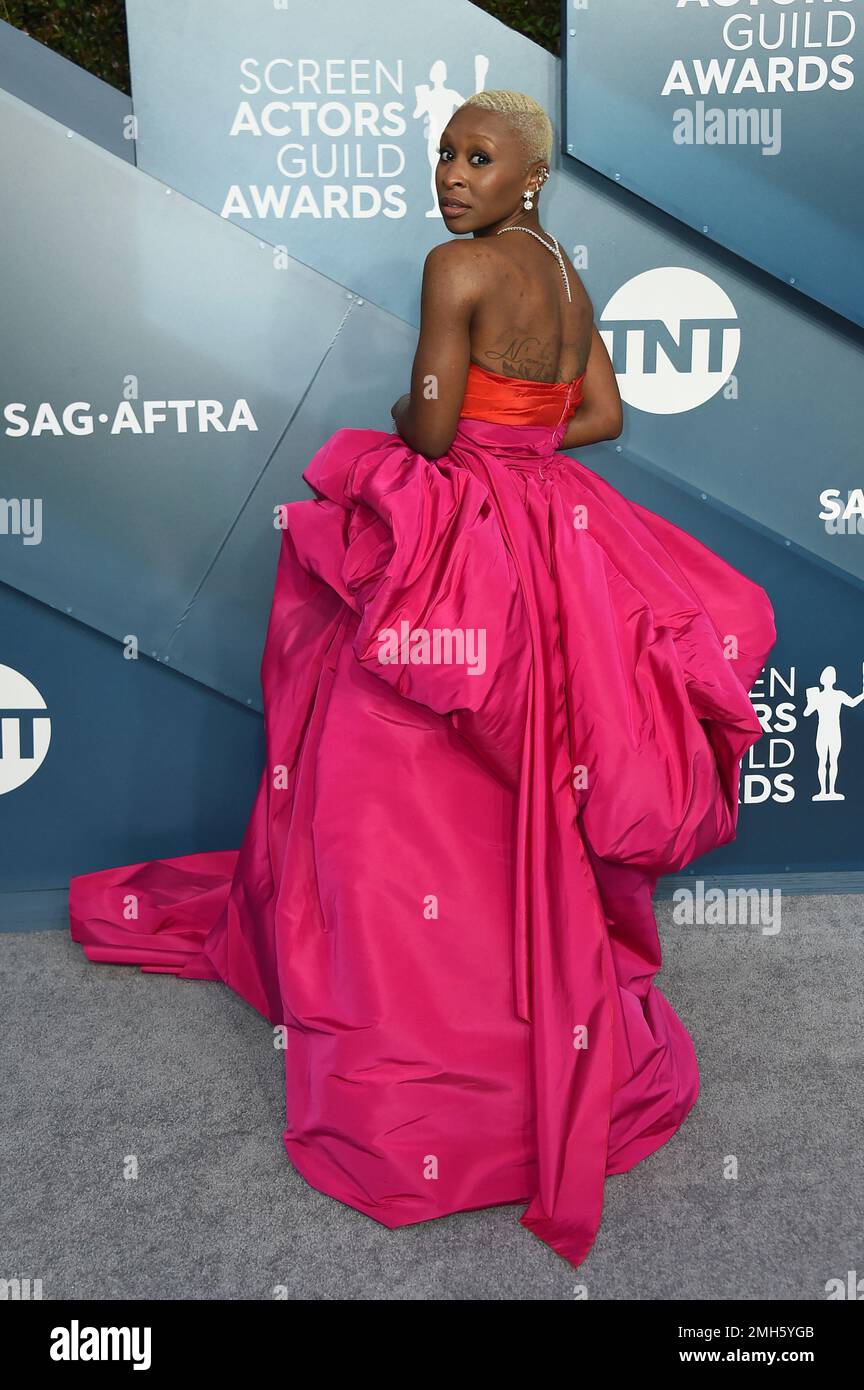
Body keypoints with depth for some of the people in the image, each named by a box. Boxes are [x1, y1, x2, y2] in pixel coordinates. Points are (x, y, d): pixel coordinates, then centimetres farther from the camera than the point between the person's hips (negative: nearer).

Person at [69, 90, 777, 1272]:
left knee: (409, 788, 2)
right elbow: (604, 415, 14)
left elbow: (430, 430, -16)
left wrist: (406, 424, 5)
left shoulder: (457, 266, -12)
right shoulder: (568, 275, 12)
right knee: (518, 792, 17)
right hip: (545, 542, 8)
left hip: (454, 547, -8)